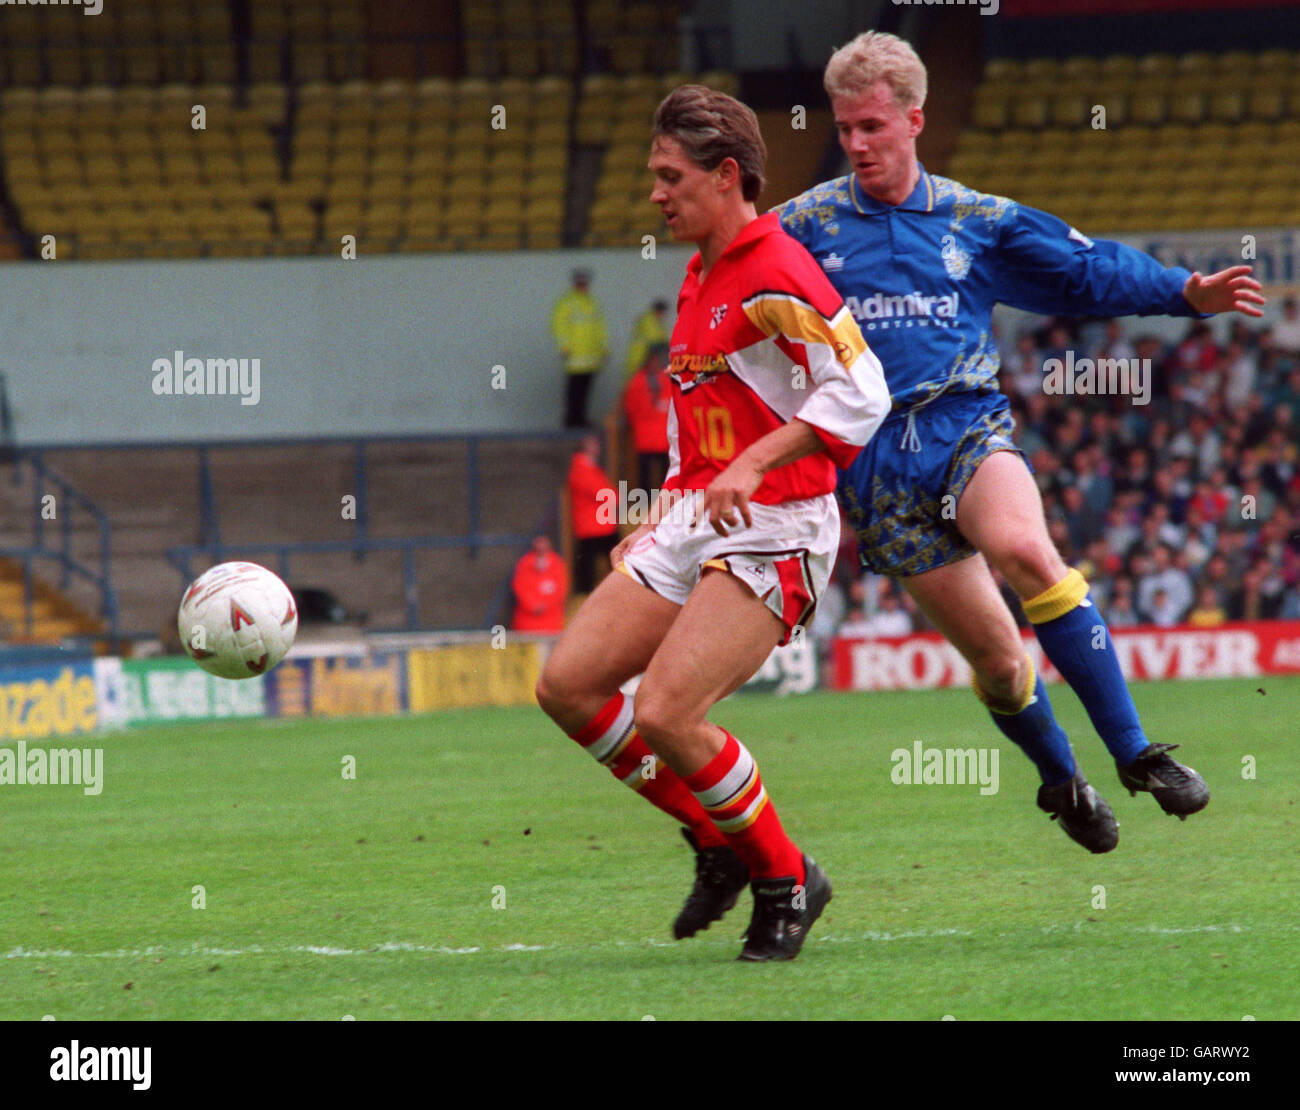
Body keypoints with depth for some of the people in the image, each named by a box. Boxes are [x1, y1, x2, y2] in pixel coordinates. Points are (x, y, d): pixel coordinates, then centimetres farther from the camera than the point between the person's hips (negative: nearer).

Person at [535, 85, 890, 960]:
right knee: (568, 684, 1)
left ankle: (785, 879, 0)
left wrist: (750, 467, -27)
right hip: (698, 520, 10)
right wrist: (666, 513, 22)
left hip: (775, 528, -10)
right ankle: (716, 840, 14)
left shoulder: (775, 274, -15)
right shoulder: (701, 277, 16)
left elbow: (861, 394, -23)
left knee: (665, 714, -20)